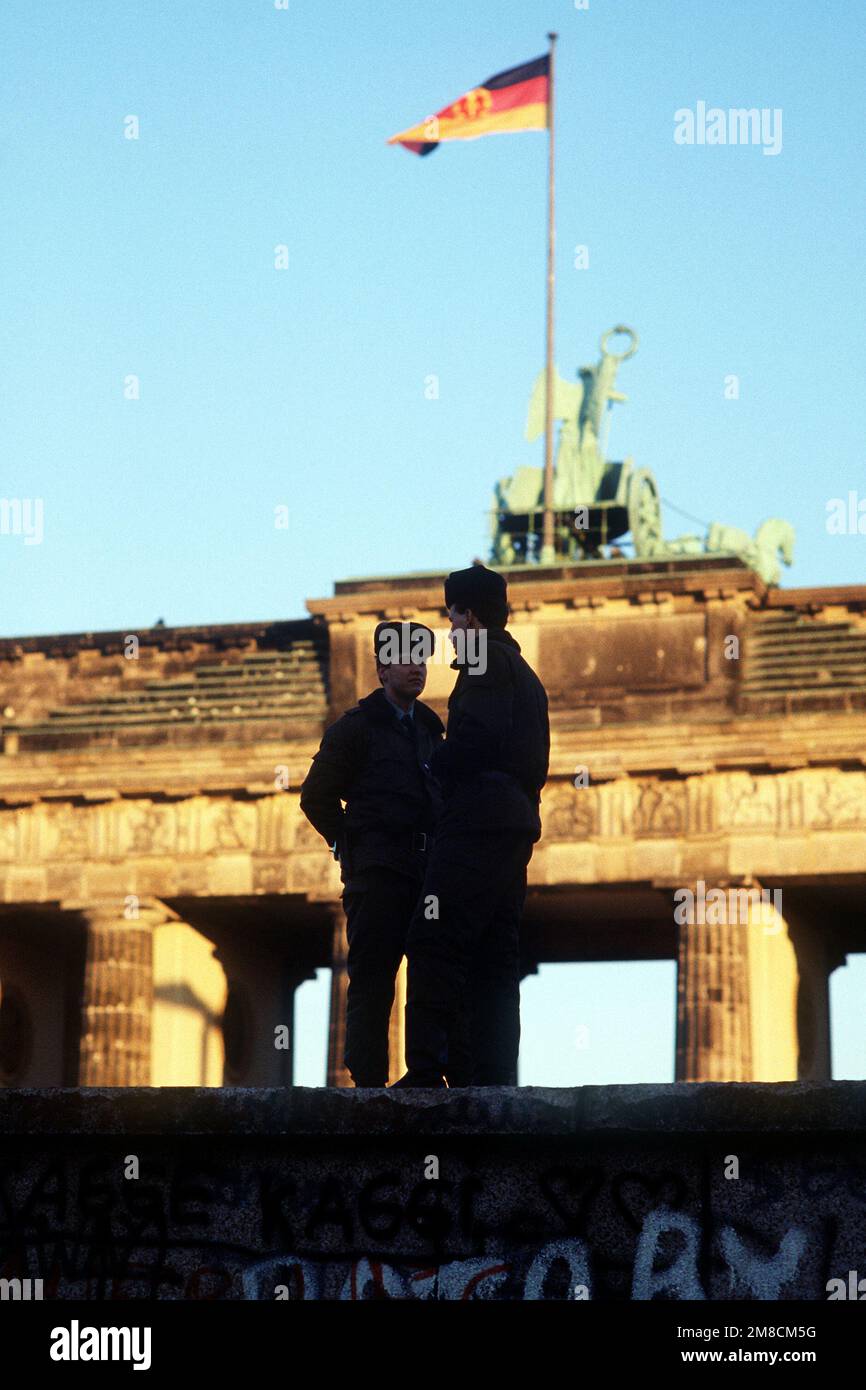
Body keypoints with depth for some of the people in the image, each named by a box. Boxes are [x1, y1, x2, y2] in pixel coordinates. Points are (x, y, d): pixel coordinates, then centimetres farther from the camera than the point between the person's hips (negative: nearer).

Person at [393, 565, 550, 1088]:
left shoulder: (486, 661, -3)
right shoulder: (525, 675, 26)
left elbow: (475, 737, -17)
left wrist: (434, 768, -2)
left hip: (478, 823, -10)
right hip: (516, 822, 10)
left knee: (435, 943, -15)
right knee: (495, 958, 7)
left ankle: (426, 1069, -24)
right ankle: (494, 1079, 2)